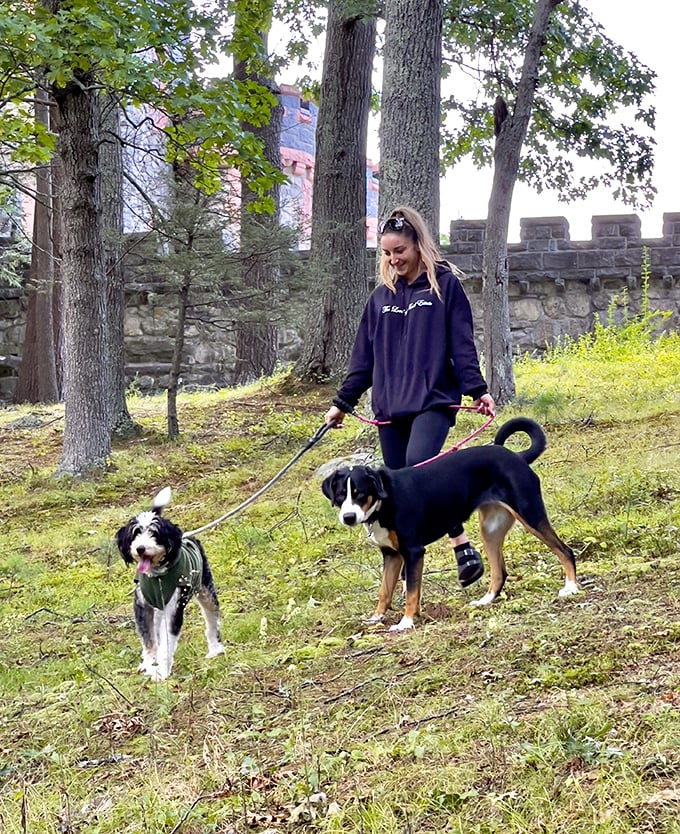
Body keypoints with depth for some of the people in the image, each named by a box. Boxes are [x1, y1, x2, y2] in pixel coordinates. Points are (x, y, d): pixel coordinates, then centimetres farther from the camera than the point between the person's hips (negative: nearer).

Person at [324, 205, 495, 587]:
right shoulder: (382, 296, 15)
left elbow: (462, 345, -3)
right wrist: (342, 403, 18)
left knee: (419, 465, -26)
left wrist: (478, 390, -13)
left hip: (434, 400, -5)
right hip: (389, 408, 5)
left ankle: (463, 545, -17)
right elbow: (364, 356, 19)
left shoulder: (446, 285, 1)